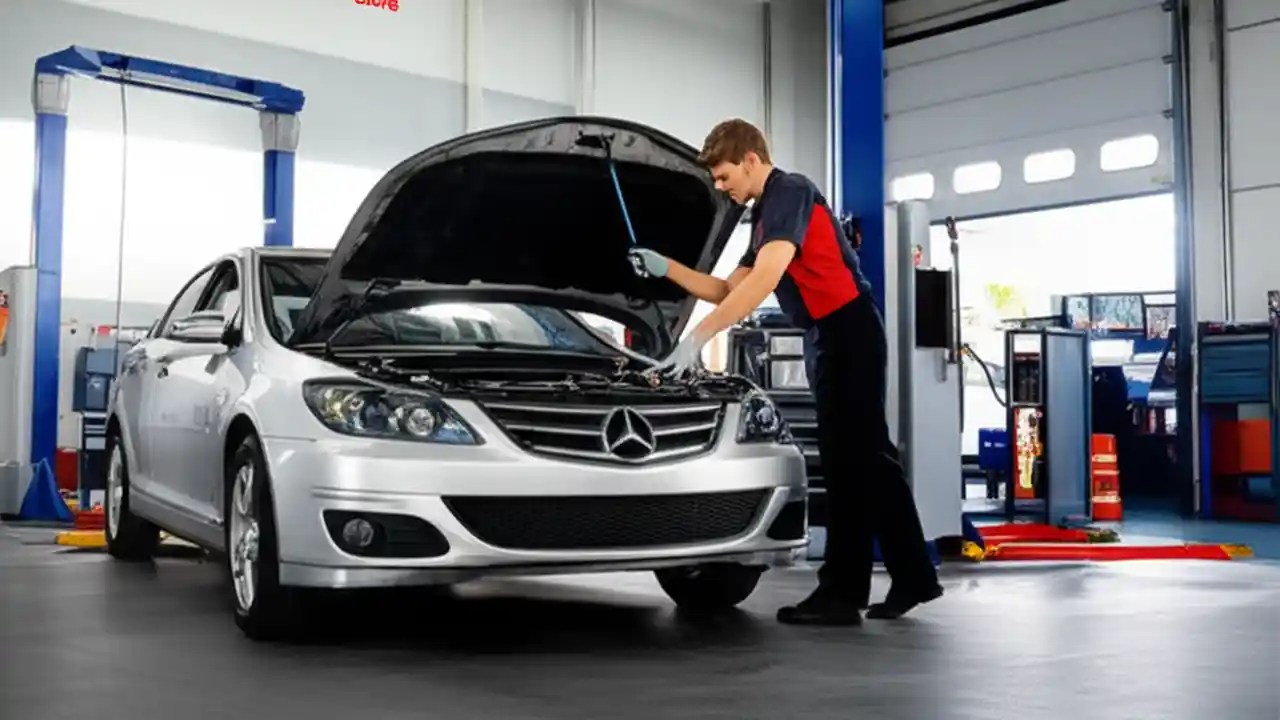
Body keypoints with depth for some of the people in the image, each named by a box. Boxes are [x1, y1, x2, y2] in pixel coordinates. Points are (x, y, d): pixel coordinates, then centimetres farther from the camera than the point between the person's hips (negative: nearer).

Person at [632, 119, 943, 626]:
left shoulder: (791, 192, -13)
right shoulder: (764, 216, 18)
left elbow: (764, 280, -26)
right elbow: (730, 292, 21)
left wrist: (697, 339, -31)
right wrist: (665, 269, 12)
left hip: (849, 335, -10)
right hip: (830, 339, 10)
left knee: (848, 463, -7)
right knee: (867, 460, 12)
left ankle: (841, 593, -3)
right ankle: (914, 577, 20)